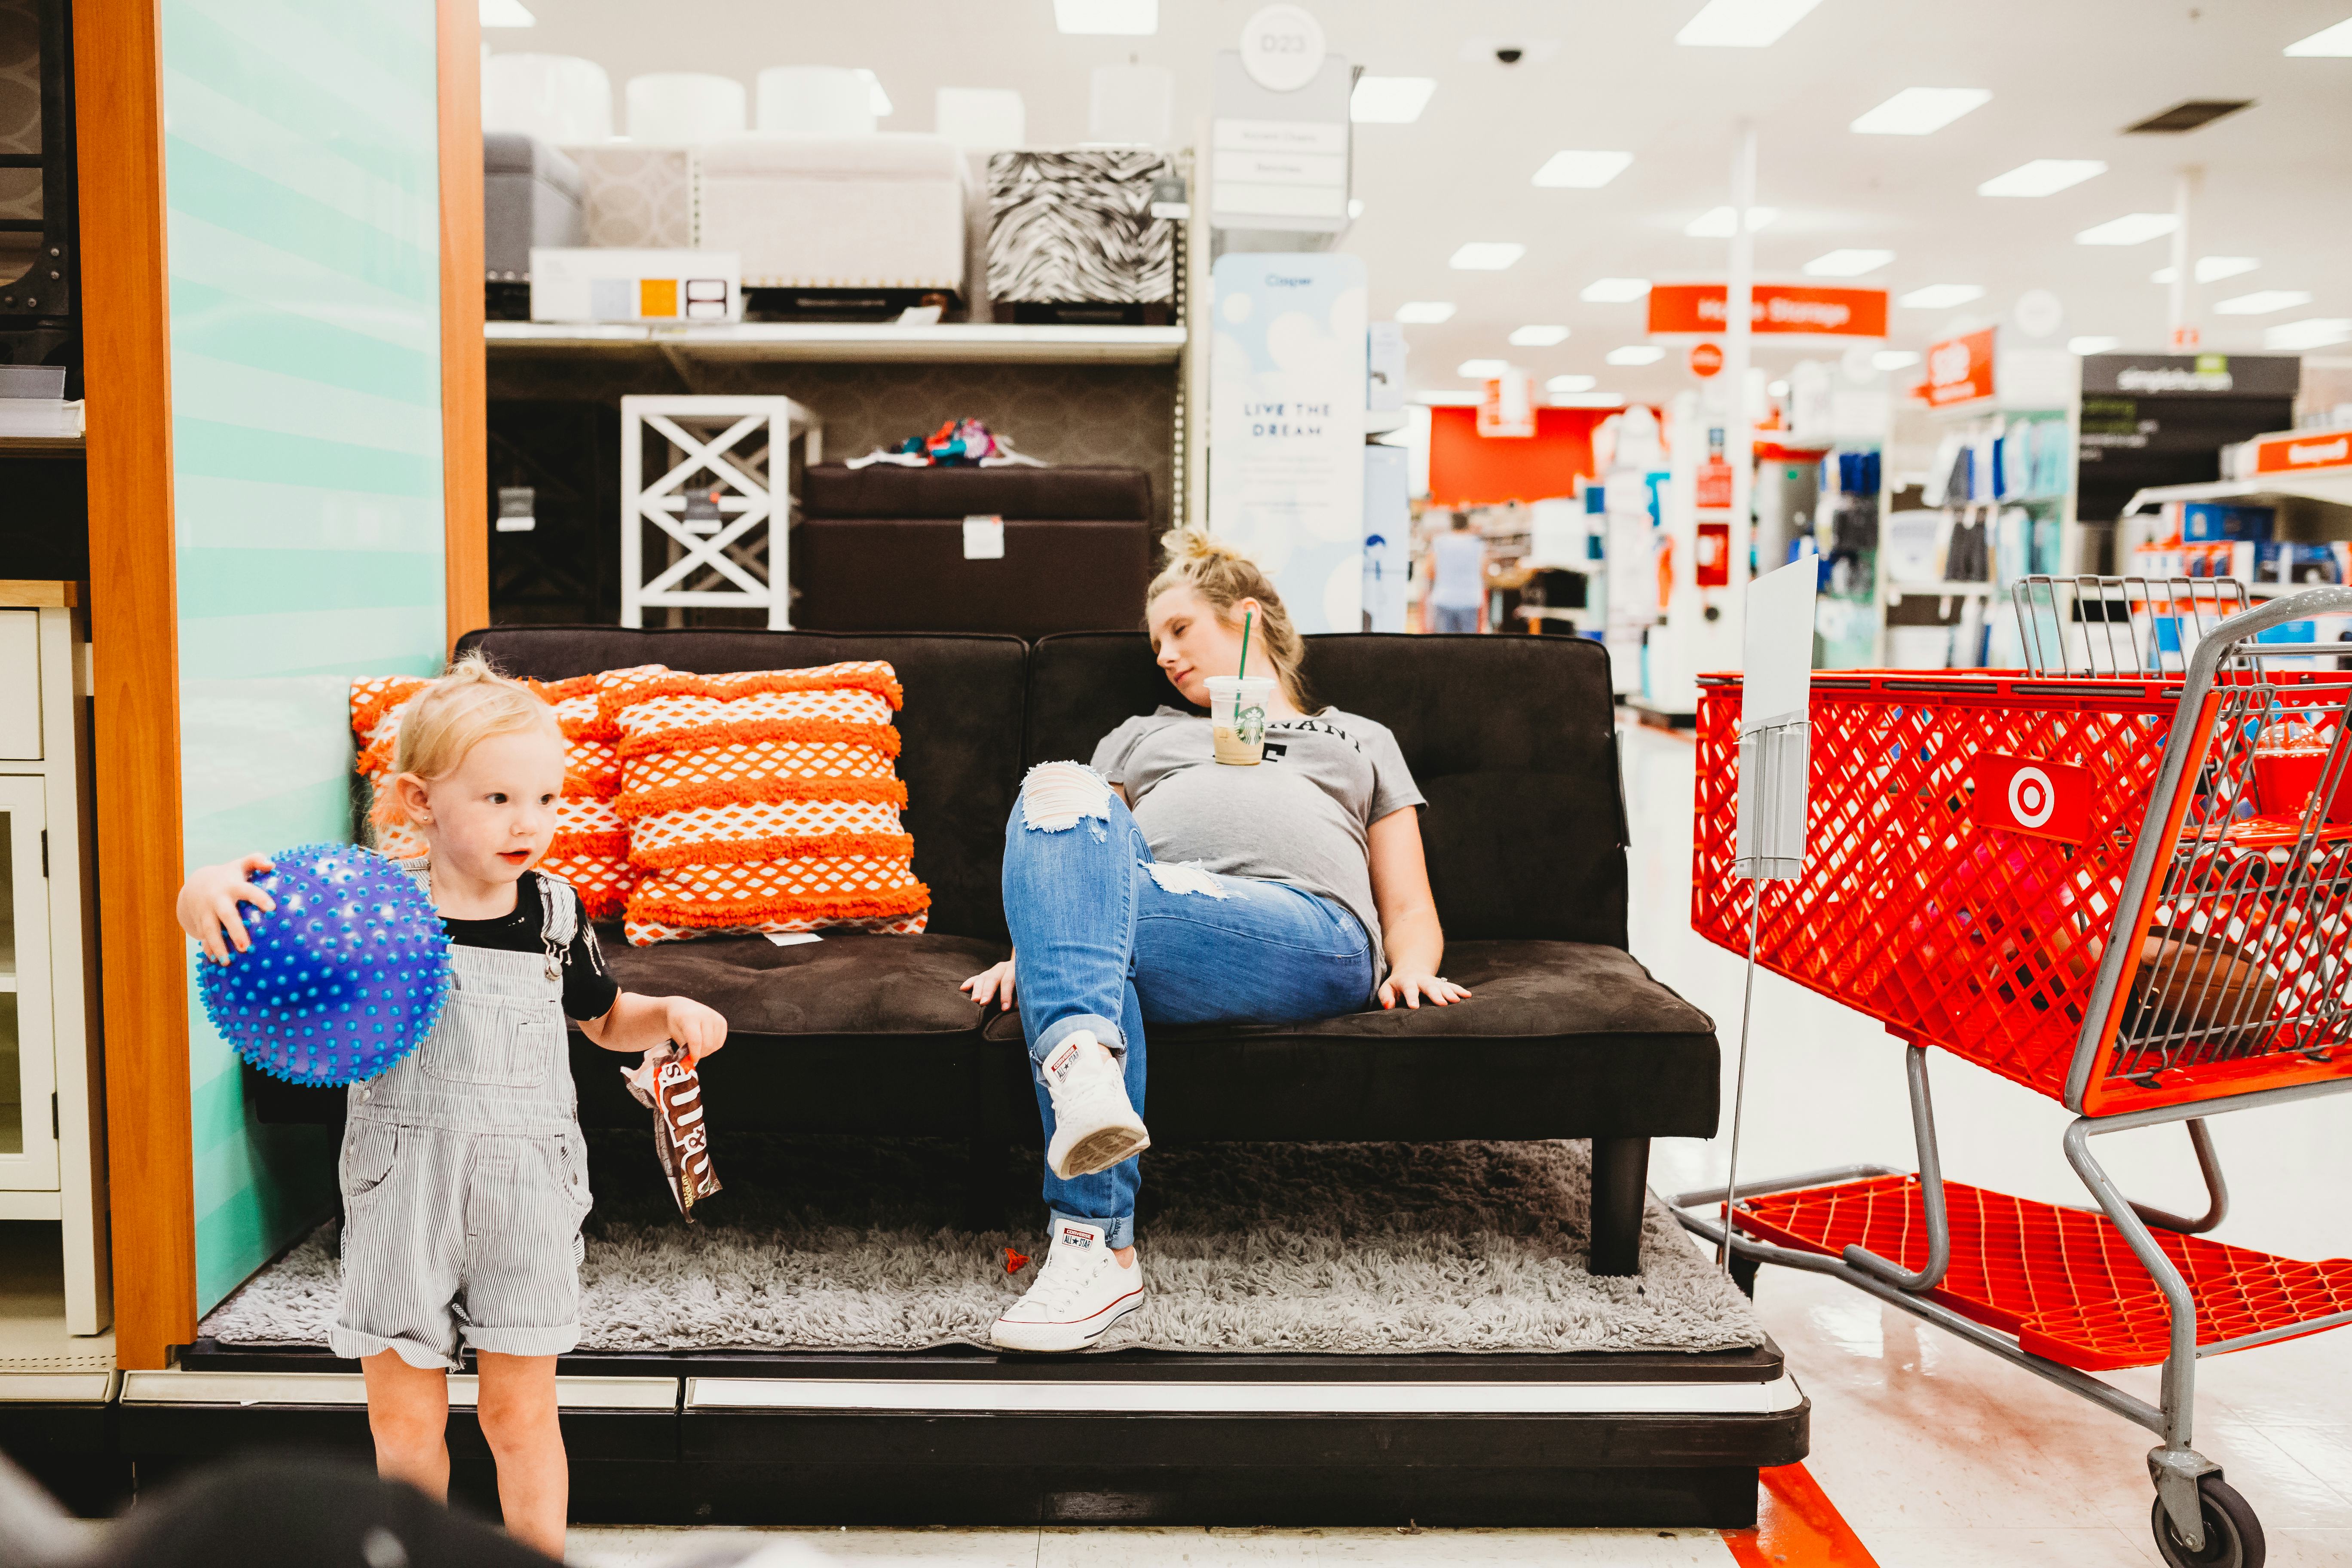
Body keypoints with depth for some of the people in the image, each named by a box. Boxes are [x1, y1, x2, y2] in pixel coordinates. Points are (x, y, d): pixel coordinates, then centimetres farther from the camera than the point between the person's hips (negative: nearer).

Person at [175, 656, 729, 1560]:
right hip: (404, 1187, 0)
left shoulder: (555, 911, -1)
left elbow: (604, 1020, 12)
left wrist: (670, 1016, -7)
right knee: (403, 1420, 12)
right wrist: (207, 892, -30)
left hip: (524, 1192, 1)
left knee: (521, 1415, 10)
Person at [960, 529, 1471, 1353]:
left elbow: (1411, 909, 26)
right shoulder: (1142, 735, 42)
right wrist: (1031, 947, 5)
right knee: (1058, 789, -33)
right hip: (1147, 928, 2)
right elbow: (1092, 851, 26)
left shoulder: (1361, 741, 37)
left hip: (1312, 934, -2)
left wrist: (1411, 969, 2)